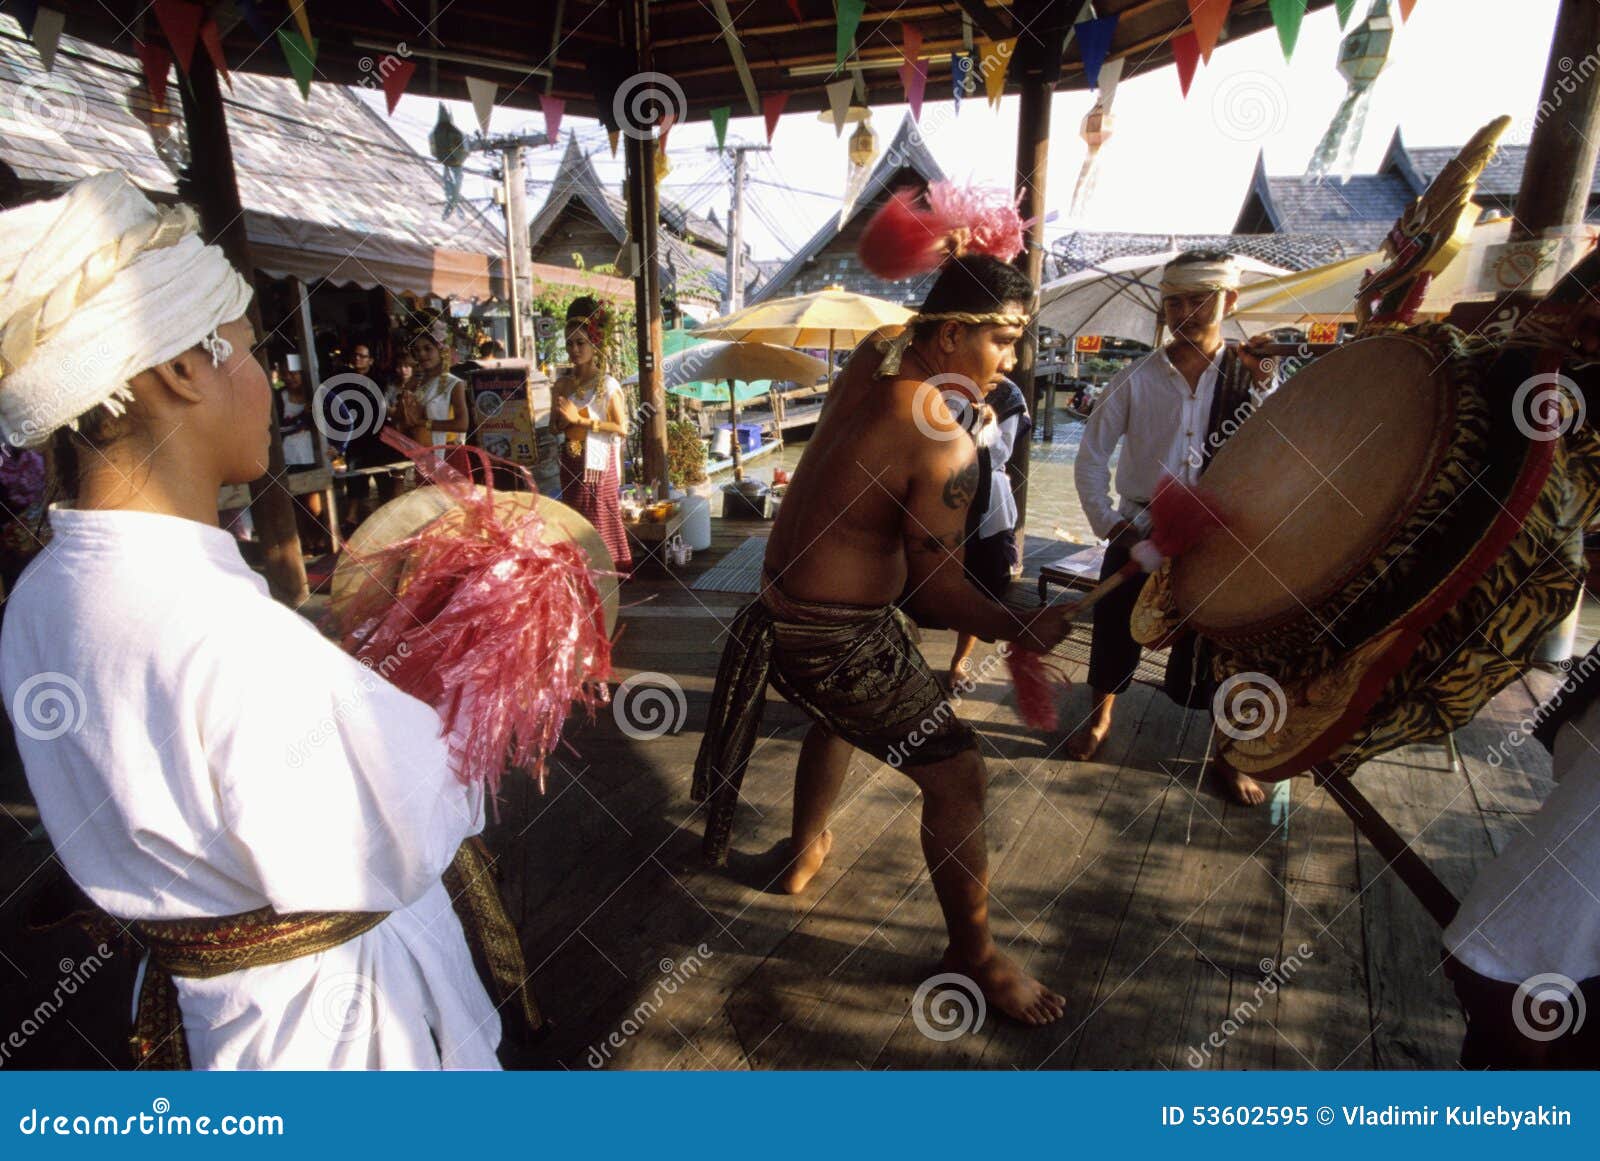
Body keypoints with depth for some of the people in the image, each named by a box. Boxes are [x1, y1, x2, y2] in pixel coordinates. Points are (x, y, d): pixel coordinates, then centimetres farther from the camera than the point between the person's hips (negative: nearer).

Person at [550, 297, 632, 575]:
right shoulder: (562, 384, 7)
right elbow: (554, 428, 15)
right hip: (571, 462, 5)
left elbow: (622, 428, -14)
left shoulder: (608, 384, -9)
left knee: (601, 519, -1)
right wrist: (563, 420, -9)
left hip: (598, 461, -5)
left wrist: (581, 420, -17)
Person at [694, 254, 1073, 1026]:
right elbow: (937, 590, -19)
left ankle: (804, 855, 57)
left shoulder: (871, 362, -1)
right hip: (839, 638, -10)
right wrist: (1024, 632, -9)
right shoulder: (945, 448, -24)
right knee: (957, 778, 3)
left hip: (783, 604, 10)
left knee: (840, 718, 36)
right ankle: (973, 955, 23)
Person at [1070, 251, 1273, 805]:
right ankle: (1099, 718, 38)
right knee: (1115, 633, 12)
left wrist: (1261, 396, -22)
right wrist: (1108, 523, -6)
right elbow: (1091, 455, 1)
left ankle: (1225, 756, 29)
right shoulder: (1135, 380, -3)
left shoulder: (1253, 379, -1)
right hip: (1139, 535, 0)